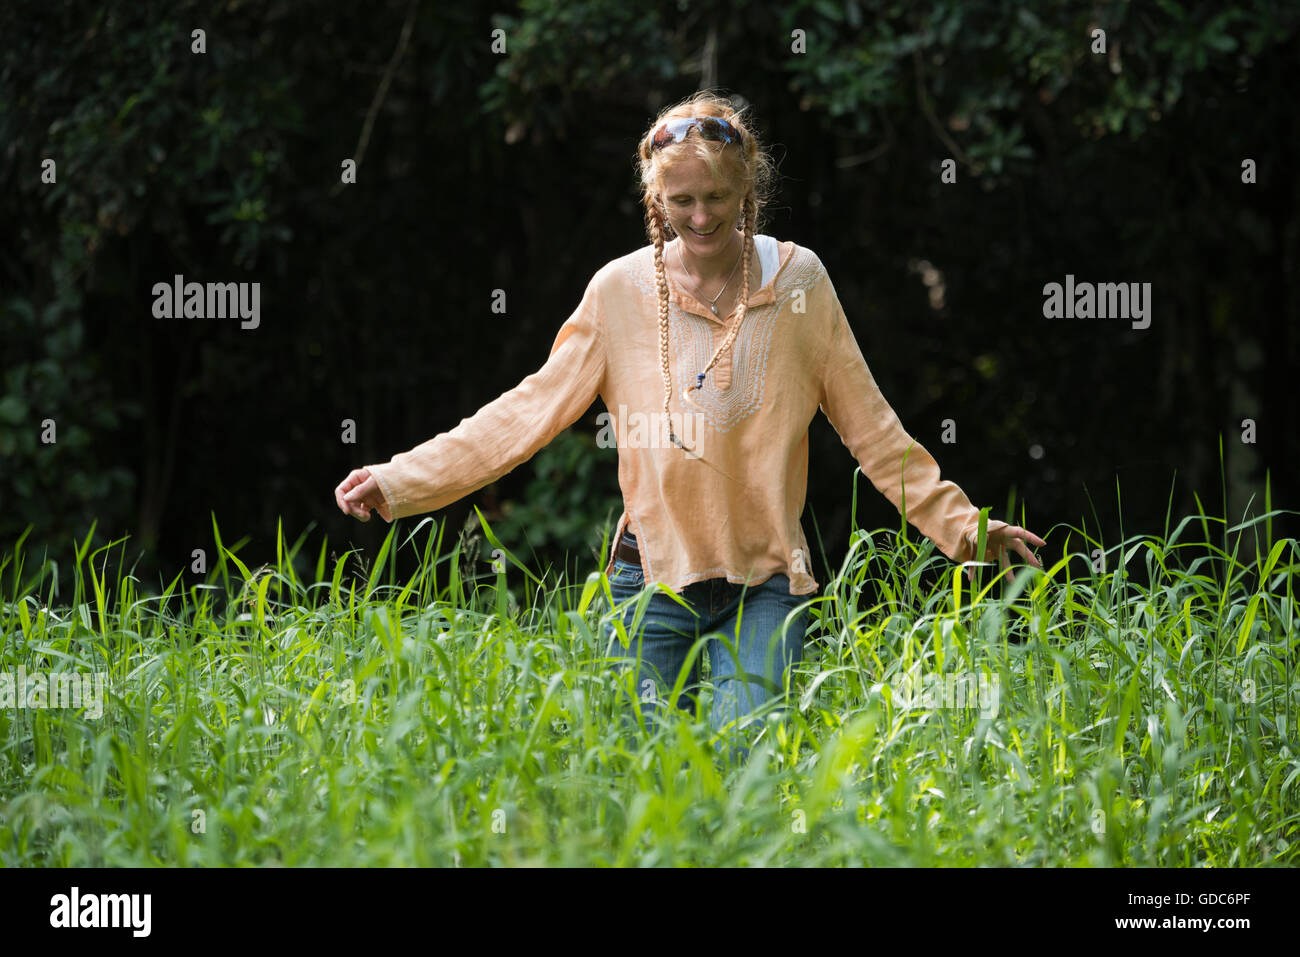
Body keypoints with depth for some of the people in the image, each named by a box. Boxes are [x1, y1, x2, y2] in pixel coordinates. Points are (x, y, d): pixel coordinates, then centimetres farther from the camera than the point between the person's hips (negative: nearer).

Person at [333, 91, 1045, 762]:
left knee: (742, 767, -16)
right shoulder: (621, 290, 1)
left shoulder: (797, 281, 2)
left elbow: (869, 426, 9)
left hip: (765, 587, -1)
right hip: (653, 582, 1)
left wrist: (960, 527, 8)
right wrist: (400, 482, -2)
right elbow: (530, 410, 3)